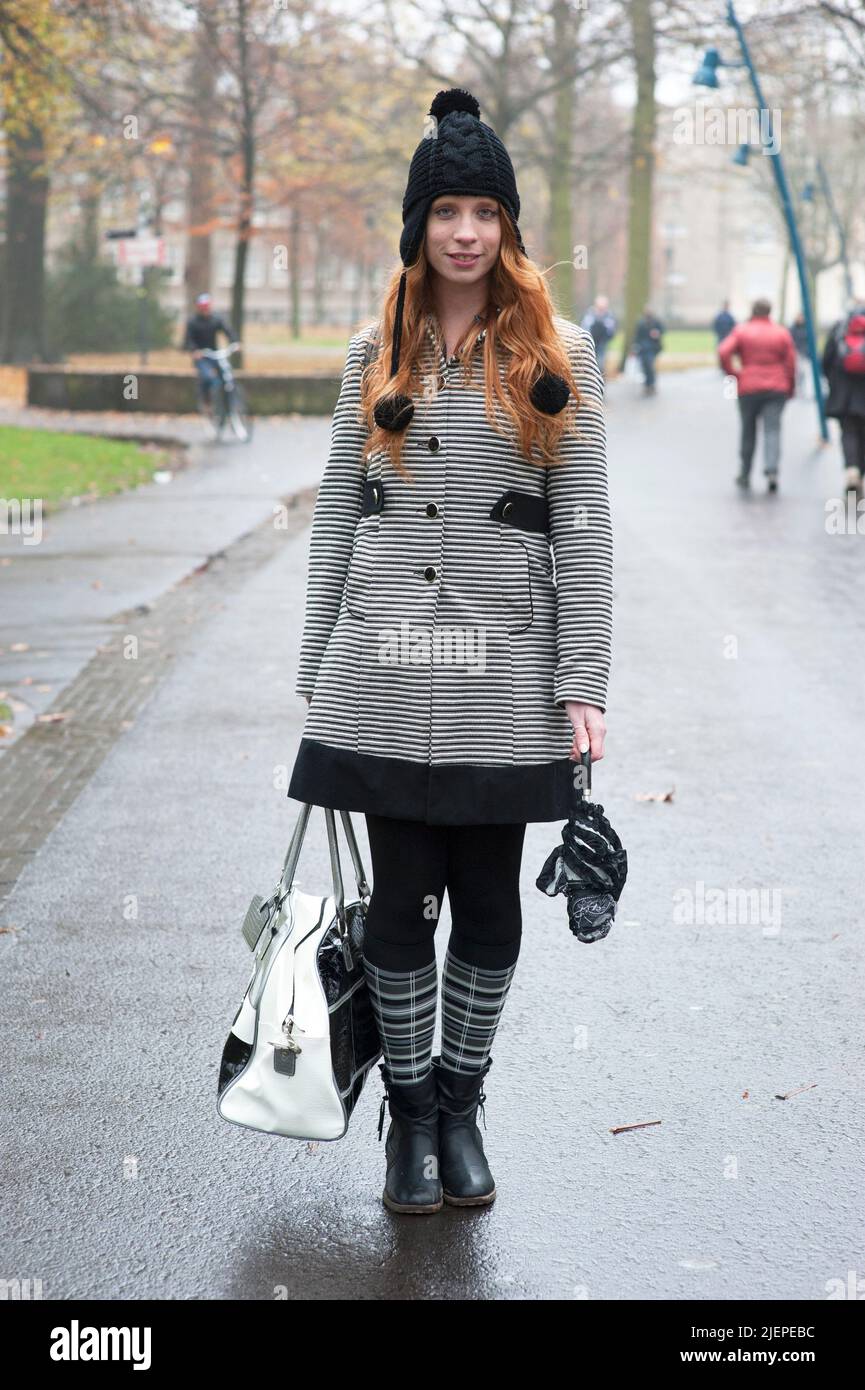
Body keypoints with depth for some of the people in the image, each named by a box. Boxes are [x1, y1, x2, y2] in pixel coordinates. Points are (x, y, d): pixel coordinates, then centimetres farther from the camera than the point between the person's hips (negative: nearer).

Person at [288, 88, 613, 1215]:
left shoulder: (559, 354, 4)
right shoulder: (376, 356, 10)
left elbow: (584, 523, 1)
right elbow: (336, 515, 11)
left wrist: (583, 680, -5)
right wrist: (319, 671, 7)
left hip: (506, 680, -1)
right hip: (384, 680, 1)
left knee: (489, 903, 6)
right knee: (402, 898, 3)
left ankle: (461, 1103, 24)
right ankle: (409, 1107, 19)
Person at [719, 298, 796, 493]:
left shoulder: (741, 331, 2)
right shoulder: (782, 332, 6)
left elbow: (723, 353, -12)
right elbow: (791, 363, 3)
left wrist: (733, 374, 1)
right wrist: (790, 388, 13)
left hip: (749, 389, 0)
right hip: (777, 389, 0)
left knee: (748, 431, 11)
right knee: (772, 430, -4)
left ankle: (745, 475, 19)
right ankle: (772, 471, -24)